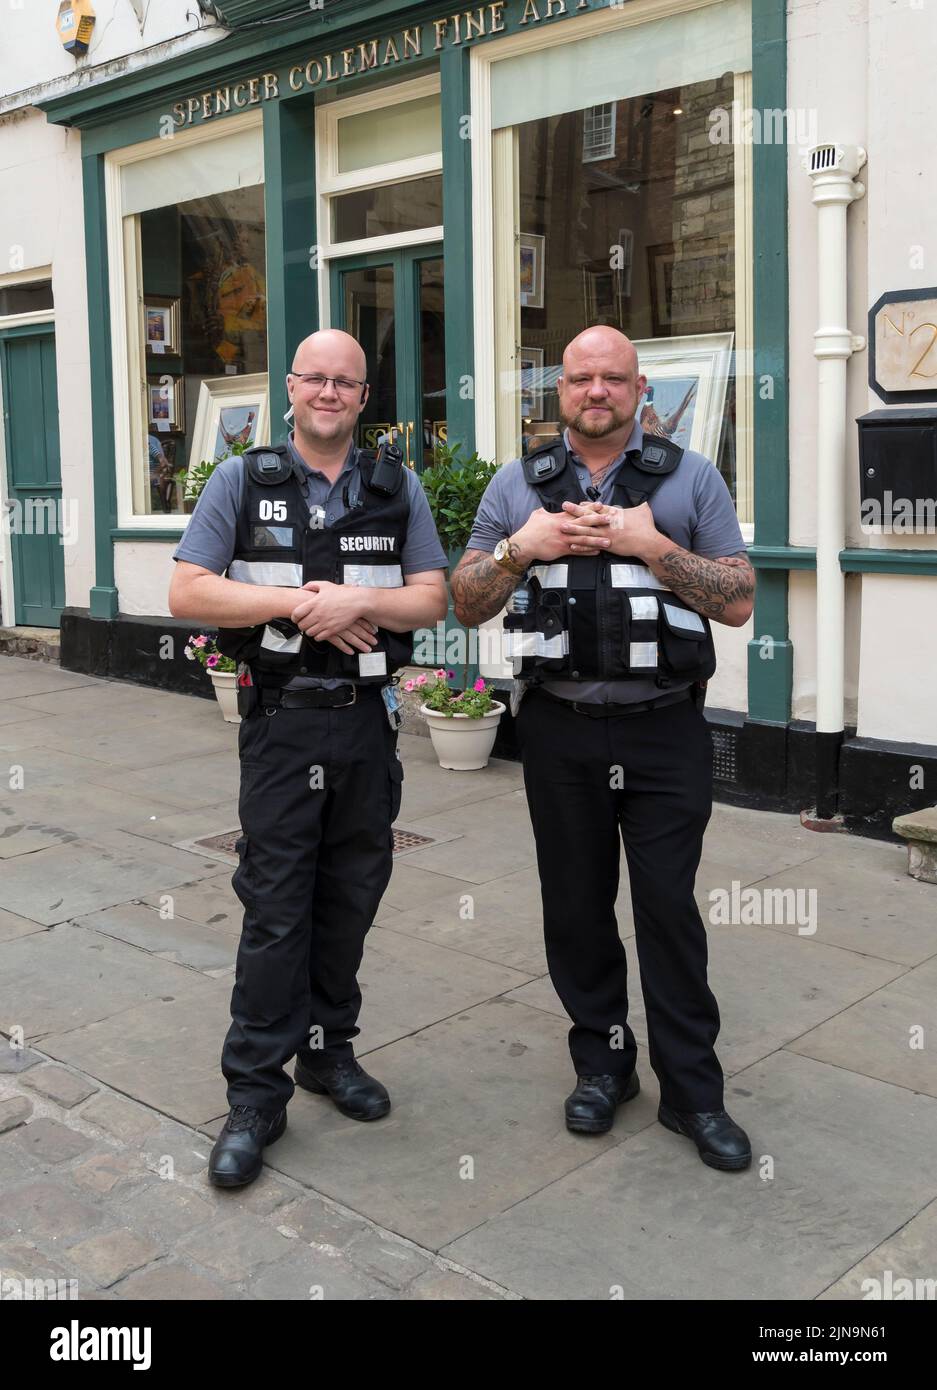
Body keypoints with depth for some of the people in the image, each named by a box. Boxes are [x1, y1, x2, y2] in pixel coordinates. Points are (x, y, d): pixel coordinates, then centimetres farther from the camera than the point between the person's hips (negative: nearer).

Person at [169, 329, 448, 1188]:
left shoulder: (398, 488, 8)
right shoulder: (242, 482, 2)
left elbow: (432, 600, 3)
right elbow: (188, 594, -5)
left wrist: (357, 602, -16)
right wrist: (296, 602, -15)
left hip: (368, 721, 3)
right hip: (282, 723, -3)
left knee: (351, 900, 11)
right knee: (275, 909, -2)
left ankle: (330, 1049, 28)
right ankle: (255, 1094, 7)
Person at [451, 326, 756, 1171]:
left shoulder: (690, 478, 3)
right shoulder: (519, 486, 8)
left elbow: (738, 602, -3)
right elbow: (467, 605, 8)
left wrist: (651, 545, -16)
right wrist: (522, 548, -10)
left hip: (666, 729, -2)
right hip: (560, 729, 2)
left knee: (669, 905, 0)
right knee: (577, 904, 10)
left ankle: (693, 1091, 14)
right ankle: (602, 1063, 28)